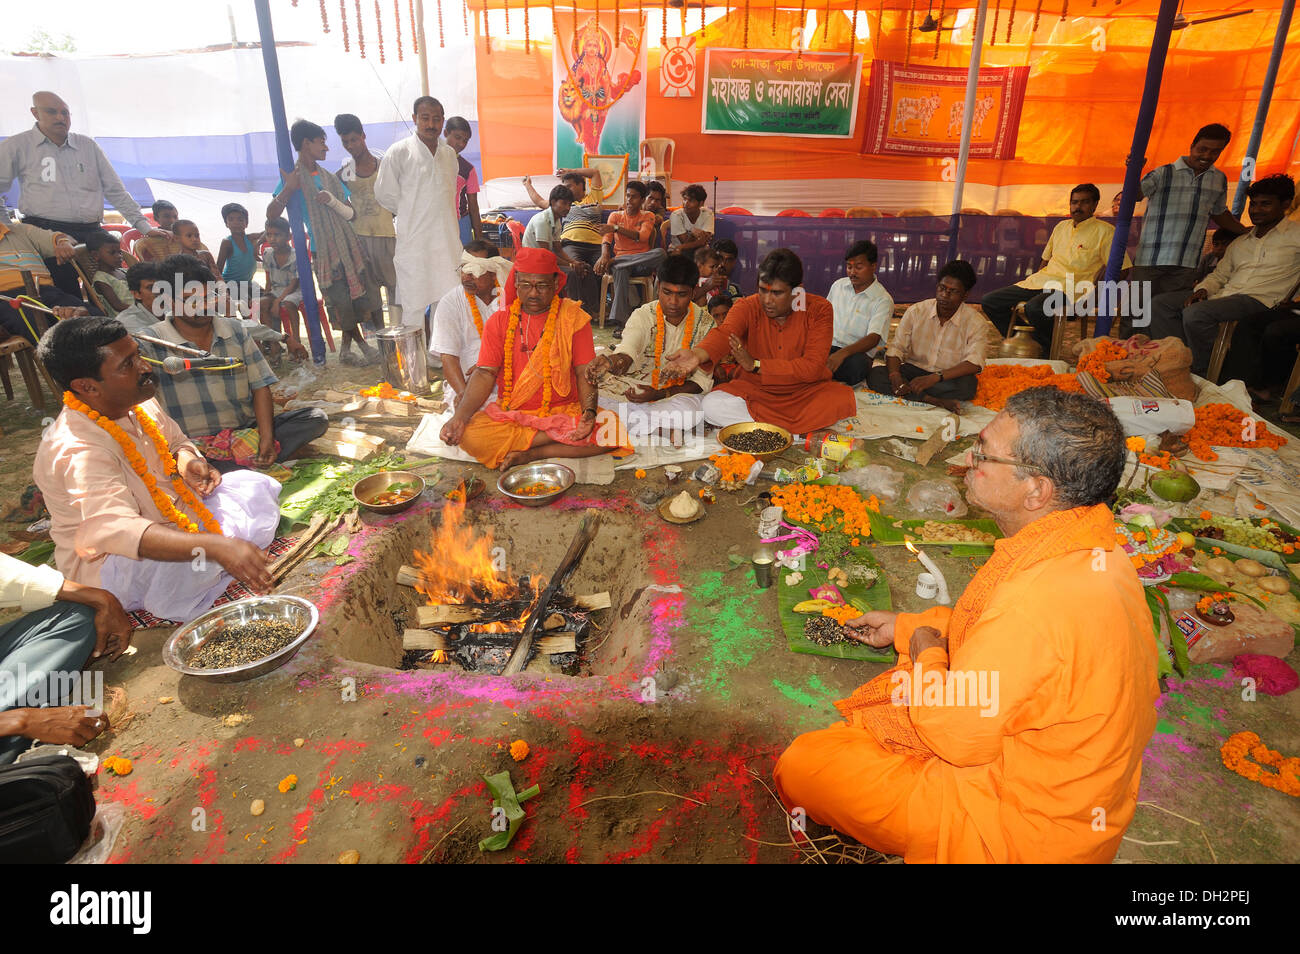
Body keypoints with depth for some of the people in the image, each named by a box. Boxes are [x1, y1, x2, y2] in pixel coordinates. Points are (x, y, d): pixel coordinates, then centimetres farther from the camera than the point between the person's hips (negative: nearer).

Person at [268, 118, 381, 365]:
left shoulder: (330, 178, 13)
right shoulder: (293, 178, -1)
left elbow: (351, 214, 7)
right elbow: (271, 215, -6)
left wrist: (333, 201, -12)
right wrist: (287, 190, -20)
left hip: (348, 248, 5)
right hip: (323, 252, -5)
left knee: (357, 298, 3)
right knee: (341, 303, -5)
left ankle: (346, 349, 17)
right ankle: (363, 346, 11)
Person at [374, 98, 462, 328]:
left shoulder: (449, 153, 13)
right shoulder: (399, 151, -4)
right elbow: (384, 193, 0)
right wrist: (411, 214, 8)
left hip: (447, 242, 5)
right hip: (413, 242, -5)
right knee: (414, 307, -5)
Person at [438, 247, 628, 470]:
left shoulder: (574, 318, 3)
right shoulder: (499, 322, 5)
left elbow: (584, 373, -2)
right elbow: (485, 374, -1)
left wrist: (589, 412, -23)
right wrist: (460, 416, -18)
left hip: (564, 411, -1)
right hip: (510, 414, 1)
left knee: (611, 429, -29)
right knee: (469, 434, -29)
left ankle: (530, 455, -17)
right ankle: (564, 439, -19)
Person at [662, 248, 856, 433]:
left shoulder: (819, 309, -9)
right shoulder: (747, 307, -7)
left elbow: (813, 367, -18)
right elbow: (724, 333, -29)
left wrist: (755, 365, -22)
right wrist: (697, 354, -53)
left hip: (806, 391, -1)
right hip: (755, 390, 1)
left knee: (846, 401, -29)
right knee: (712, 405, -26)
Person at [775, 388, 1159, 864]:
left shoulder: (1038, 603, -39)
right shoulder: (1095, 549, -6)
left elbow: (954, 735, -26)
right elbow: (986, 625, 12)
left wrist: (926, 650, -9)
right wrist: (906, 625, 14)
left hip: (1023, 834, -9)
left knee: (799, 766, -3)